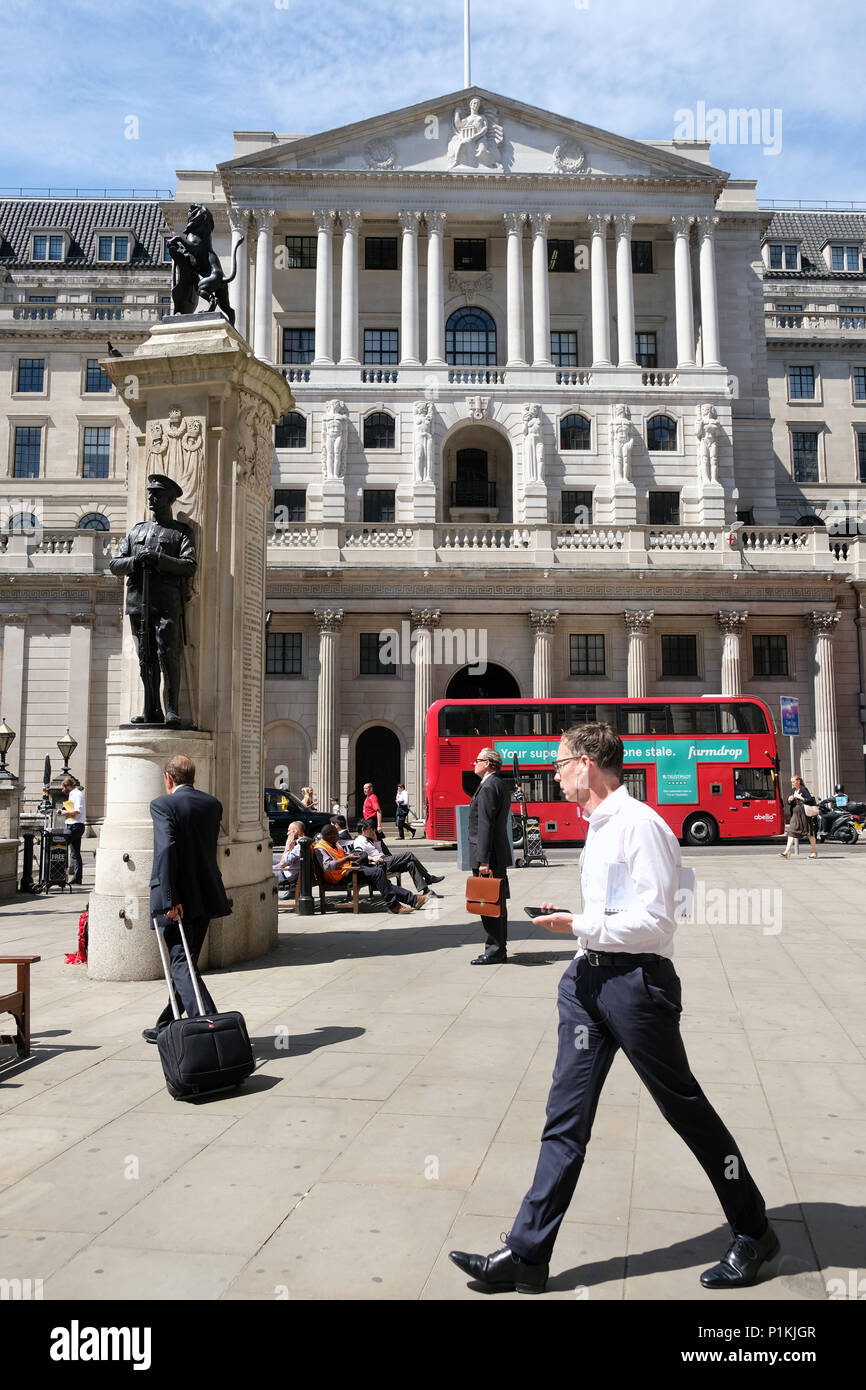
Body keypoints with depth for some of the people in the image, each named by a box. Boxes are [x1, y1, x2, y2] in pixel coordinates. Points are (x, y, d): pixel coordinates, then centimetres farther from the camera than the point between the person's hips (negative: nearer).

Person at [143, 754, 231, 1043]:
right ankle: (166, 1027, 29)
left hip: (178, 900, -7)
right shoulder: (212, 804, 8)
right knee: (186, 963, 17)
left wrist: (169, 899, -24)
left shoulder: (162, 805, -11)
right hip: (207, 896, 7)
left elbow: (166, 849, -22)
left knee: (181, 964, -3)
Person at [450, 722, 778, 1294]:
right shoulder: (599, 827, 14)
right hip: (589, 978, 9)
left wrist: (579, 924, -15)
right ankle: (527, 1255, 14)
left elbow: (654, 921, -20)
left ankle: (754, 1233, 28)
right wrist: (575, 919, 9)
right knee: (566, 1117, 8)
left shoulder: (640, 824, -16)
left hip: (637, 982, -8)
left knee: (686, 1109, 7)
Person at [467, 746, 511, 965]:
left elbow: (485, 825, -21)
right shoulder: (500, 786, 17)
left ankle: (494, 951, -1)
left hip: (489, 856, -11)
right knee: (498, 903, 15)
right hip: (500, 855, 11)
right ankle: (499, 948, 22)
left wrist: (484, 860, -23)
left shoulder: (488, 787, -15)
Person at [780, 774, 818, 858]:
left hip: (804, 814, -7)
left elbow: (810, 800, -14)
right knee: (791, 832, -2)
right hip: (795, 814, 7)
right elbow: (790, 803, 20)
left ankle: (815, 852, 13)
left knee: (809, 832, 3)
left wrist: (800, 798, -19)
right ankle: (787, 852, -8)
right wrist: (789, 800, -1)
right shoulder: (793, 790, 14)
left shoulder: (804, 789, -7)